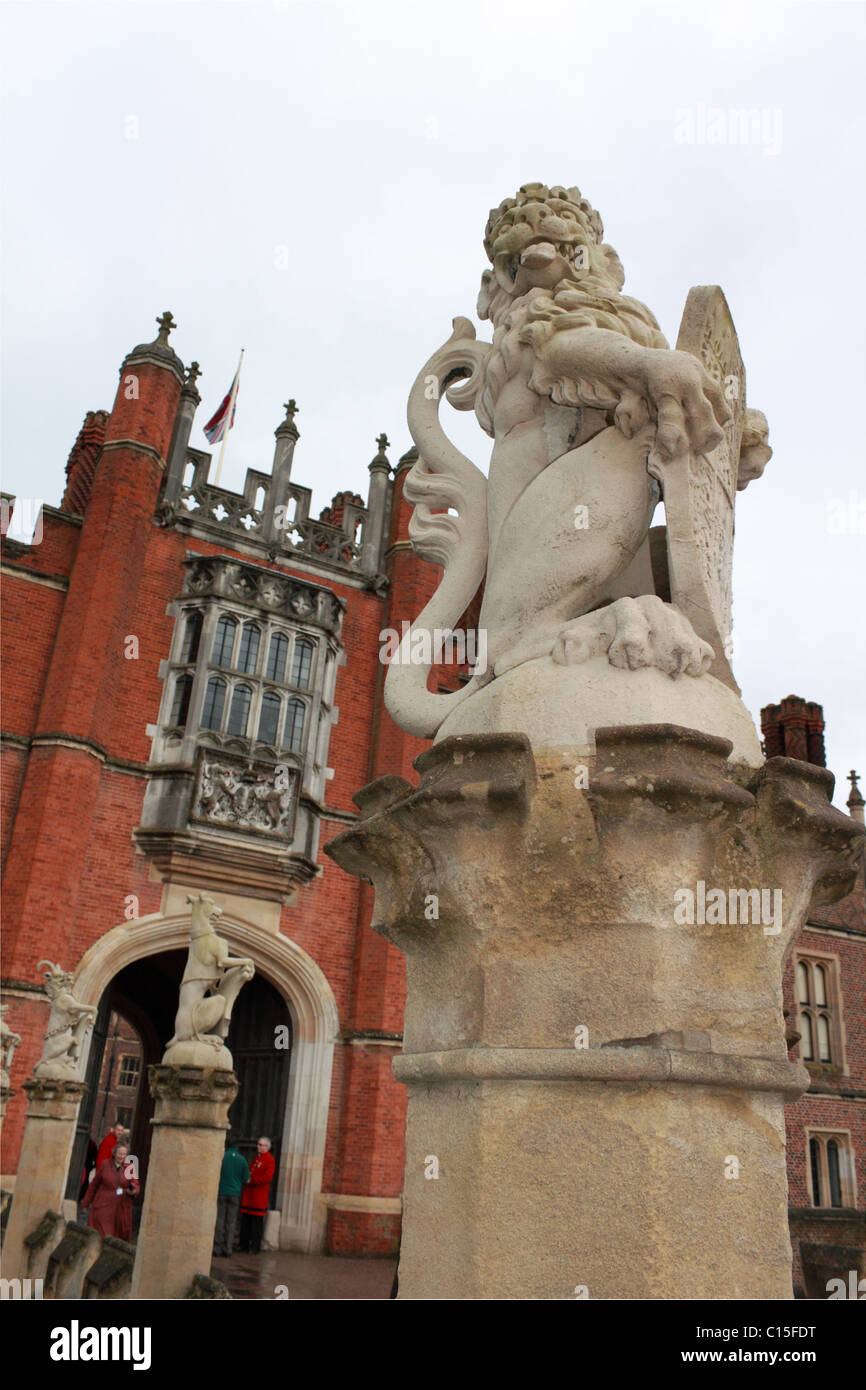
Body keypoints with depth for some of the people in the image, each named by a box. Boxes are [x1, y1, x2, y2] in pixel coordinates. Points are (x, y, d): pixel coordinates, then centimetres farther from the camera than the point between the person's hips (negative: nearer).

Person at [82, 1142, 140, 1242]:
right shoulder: (105, 1164, -3)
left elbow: (136, 1186, -1)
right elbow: (94, 1184, 5)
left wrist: (132, 1191, -24)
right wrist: (86, 1203, 11)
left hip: (121, 1207, 2)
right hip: (103, 1206, -2)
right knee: (102, 1237, -7)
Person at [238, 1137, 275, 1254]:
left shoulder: (269, 1159, -9)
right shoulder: (256, 1157, 17)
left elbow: (267, 1177, -17)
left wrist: (252, 1180, -15)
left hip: (259, 1195, -8)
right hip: (249, 1192, 8)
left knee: (257, 1221, -3)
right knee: (245, 1219, 11)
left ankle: (255, 1247, 3)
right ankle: (244, 1245, 20)